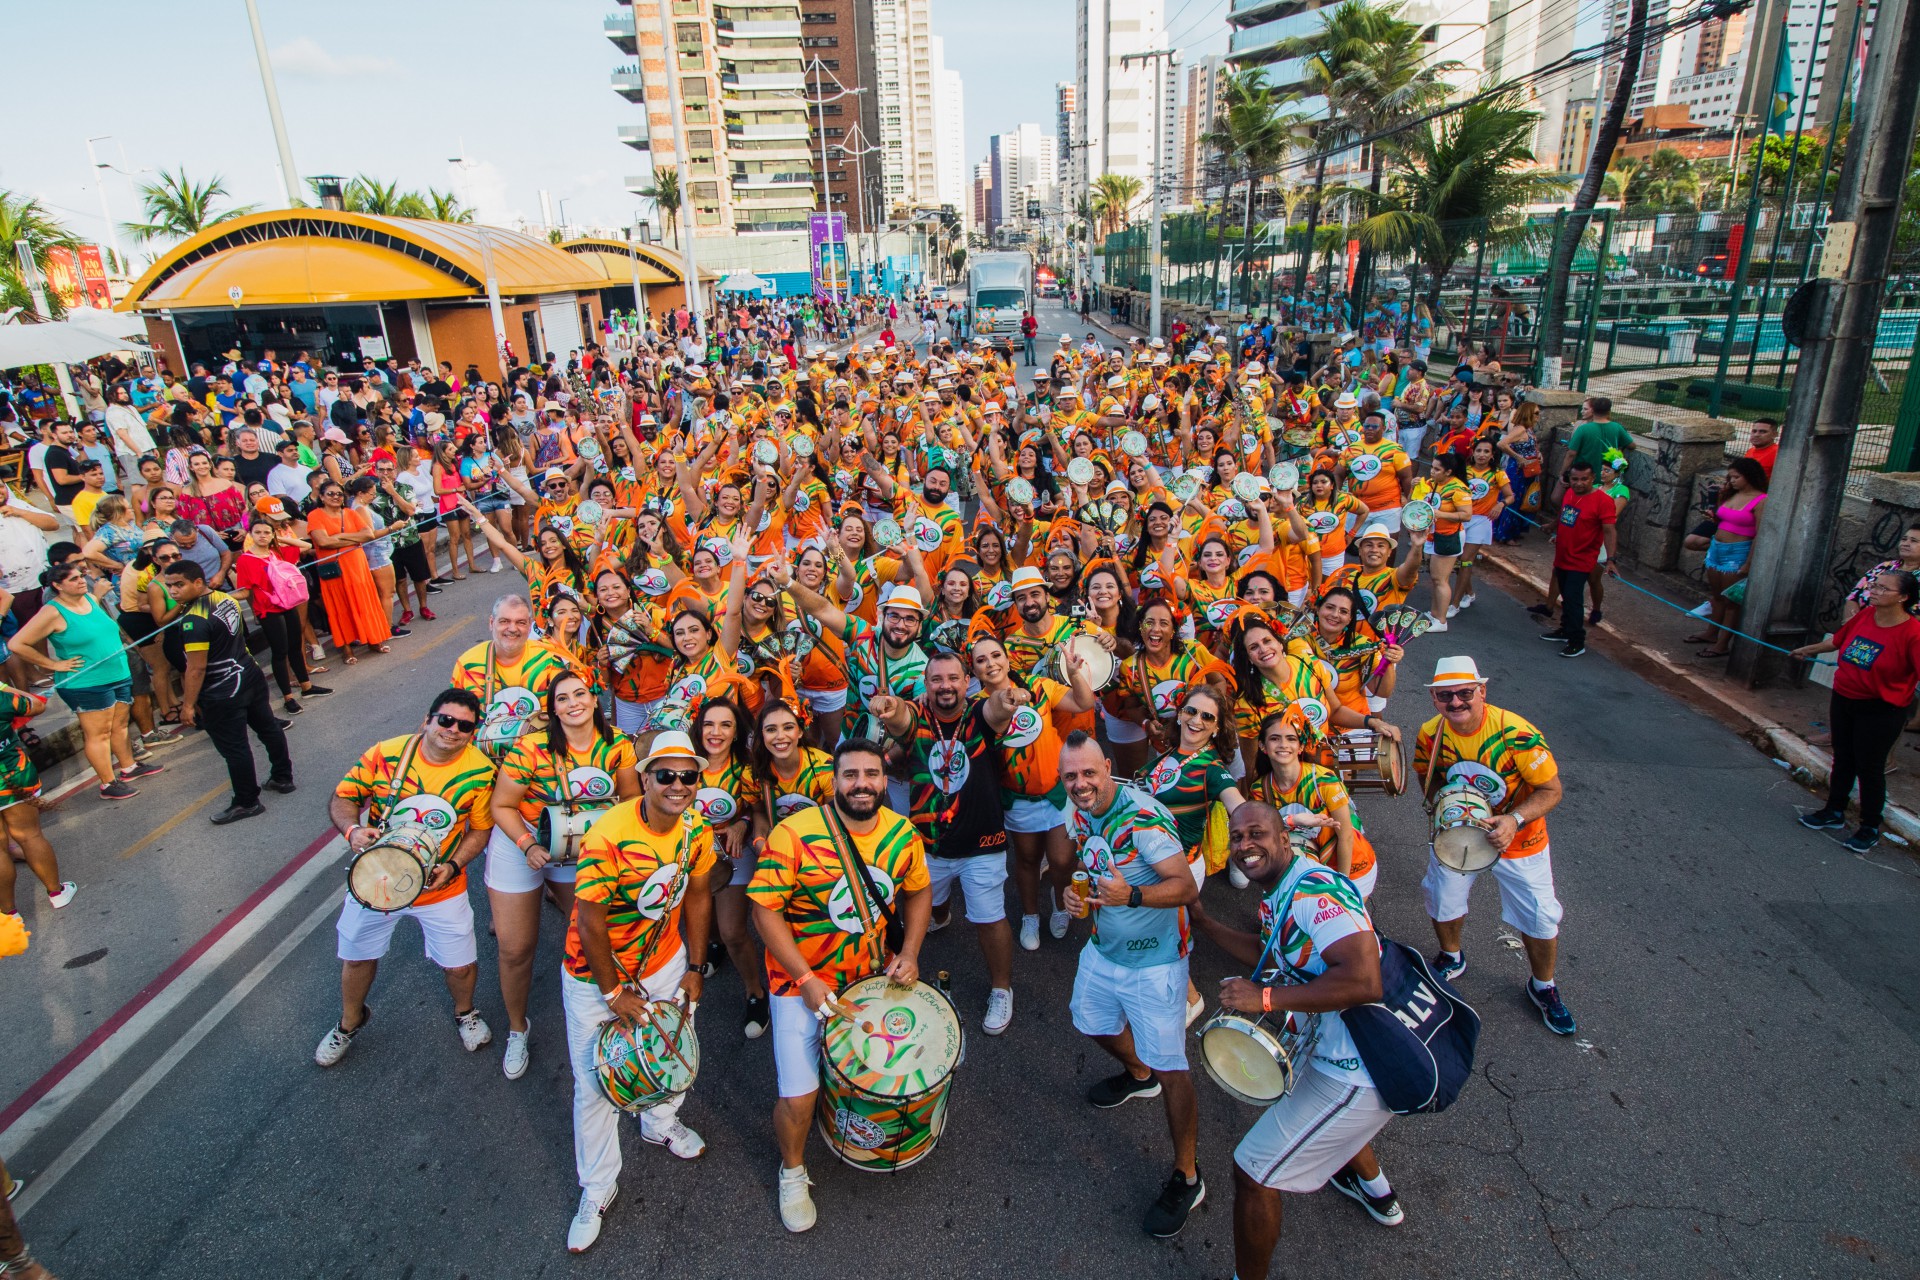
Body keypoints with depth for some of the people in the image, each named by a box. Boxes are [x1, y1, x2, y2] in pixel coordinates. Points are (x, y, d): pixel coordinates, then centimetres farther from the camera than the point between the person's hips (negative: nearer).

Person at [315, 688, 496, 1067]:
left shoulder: (480, 770, -15)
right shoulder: (385, 754, -16)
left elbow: (480, 829, -4)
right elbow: (342, 798, -6)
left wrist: (452, 866, -18)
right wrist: (352, 828, -25)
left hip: (441, 886, -1)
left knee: (460, 965, 3)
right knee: (358, 956, 21)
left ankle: (464, 1012, 39)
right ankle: (350, 1021, 52)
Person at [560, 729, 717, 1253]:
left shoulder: (696, 828, -13)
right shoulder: (608, 837, -32)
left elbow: (697, 896, 0)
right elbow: (590, 921, -24)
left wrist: (695, 968, 1)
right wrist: (615, 992, -16)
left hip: (663, 961, 5)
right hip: (596, 975, -5)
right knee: (596, 1084, 7)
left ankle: (660, 1123, 53)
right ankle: (597, 1189, 29)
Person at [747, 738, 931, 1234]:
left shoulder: (902, 833, -8)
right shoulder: (795, 834, -24)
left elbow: (918, 892, 7)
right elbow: (765, 909, -19)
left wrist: (909, 951, -6)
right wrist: (805, 980, -21)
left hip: (868, 975, 4)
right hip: (800, 981, -4)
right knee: (798, 1099, -4)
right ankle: (793, 1172, 29)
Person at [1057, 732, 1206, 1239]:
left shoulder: (1143, 817, -28)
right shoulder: (1082, 813, -4)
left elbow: (1188, 887, -29)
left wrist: (1132, 895, -45)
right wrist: (1075, 891, -7)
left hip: (1154, 961, -8)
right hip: (1103, 948, 8)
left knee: (1169, 1068, -2)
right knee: (1094, 1025, 26)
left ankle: (1187, 1177, 17)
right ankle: (1137, 1074, 57)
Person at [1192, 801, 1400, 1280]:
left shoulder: (1316, 890, -27)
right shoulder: (1278, 894, 4)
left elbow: (1364, 981, -37)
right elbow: (1271, 955, 21)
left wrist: (1265, 998, -32)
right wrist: (1201, 921, 12)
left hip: (1360, 1072, -11)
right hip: (1337, 1045, 11)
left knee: (1253, 1173, -3)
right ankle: (1377, 1193, 61)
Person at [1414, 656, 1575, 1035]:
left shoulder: (1515, 733, -30)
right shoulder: (1431, 733, -16)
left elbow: (1552, 789, -21)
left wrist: (1514, 821, -35)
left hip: (1518, 840, -3)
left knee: (1539, 920, 6)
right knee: (1442, 901, 14)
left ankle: (1543, 987, 35)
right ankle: (1452, 958, 46)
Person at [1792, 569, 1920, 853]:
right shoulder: (1865, 616, -3)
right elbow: (1837, 640, 17)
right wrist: (1810, 649, 33)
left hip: (1881, 710, -6)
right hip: (1843, 699, 6)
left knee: (1869, 767, 3)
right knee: (1843, 759, 19)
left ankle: (1869, 829, 21)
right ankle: (1834, 812, 37)